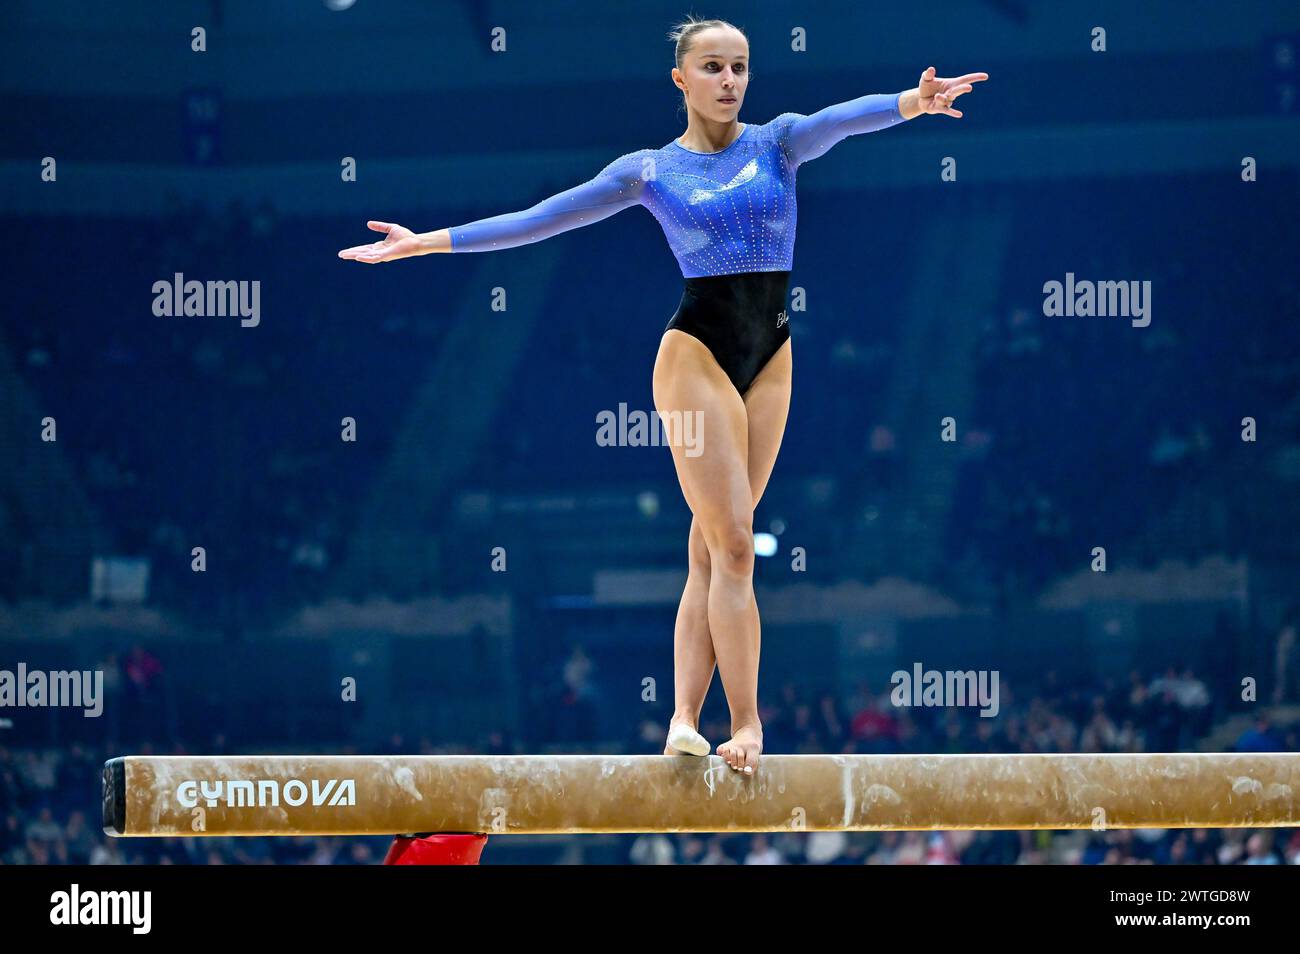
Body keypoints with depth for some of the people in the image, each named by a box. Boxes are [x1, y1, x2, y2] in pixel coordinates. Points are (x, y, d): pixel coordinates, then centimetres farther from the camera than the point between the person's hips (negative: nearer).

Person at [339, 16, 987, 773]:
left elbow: (845, 117, -18)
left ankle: (685, 716, 2)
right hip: (697, 355, -3)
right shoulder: (651, 171, 2)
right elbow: (537, 221, 5)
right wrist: (423, 242, 3)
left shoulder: (778, 142, 5)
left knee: (711, 550, 3)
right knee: (731, 546, -11)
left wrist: (911, 103, -40)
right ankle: (747, 727, -11)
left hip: (770, 362, 3)